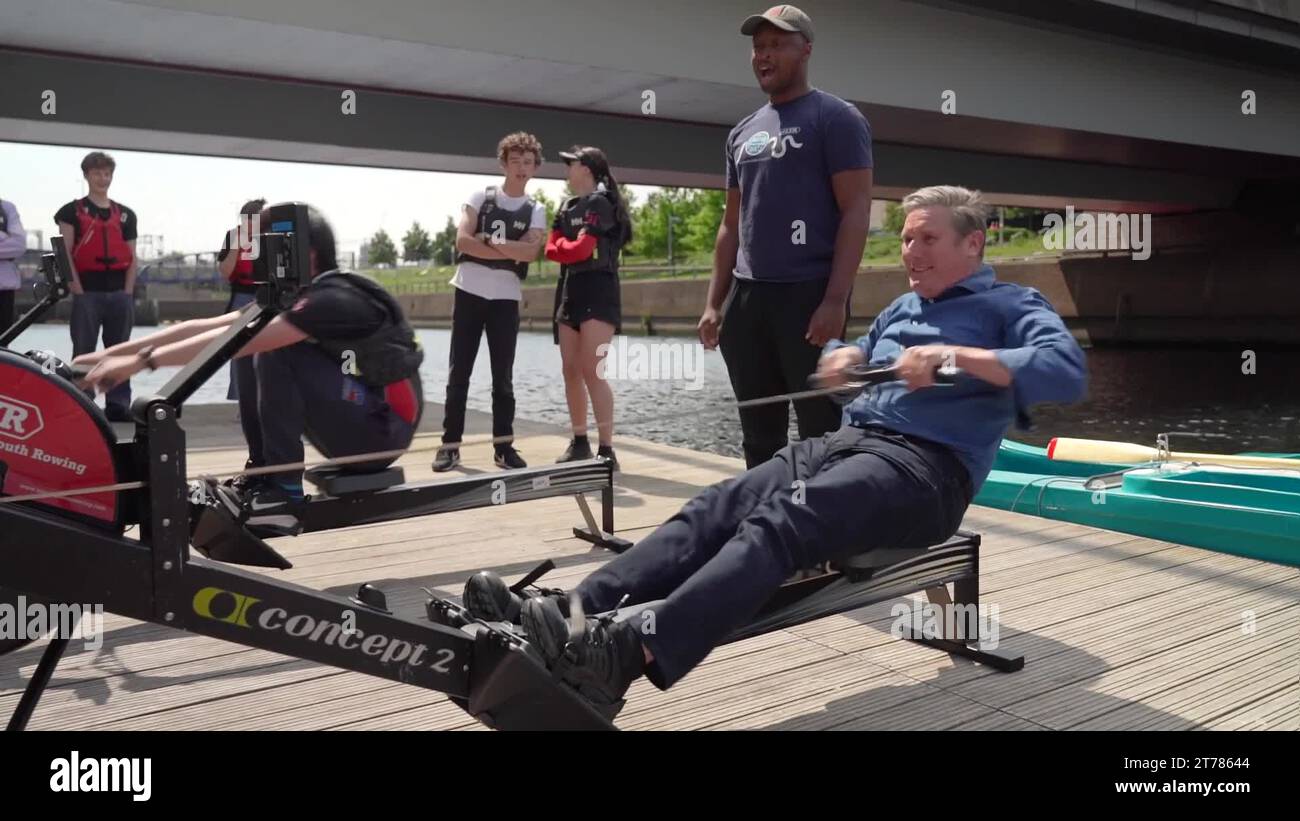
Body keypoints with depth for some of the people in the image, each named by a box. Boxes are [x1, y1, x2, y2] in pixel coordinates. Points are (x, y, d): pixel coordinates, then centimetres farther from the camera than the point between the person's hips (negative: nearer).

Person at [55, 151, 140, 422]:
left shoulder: (126, 215, 14)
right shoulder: (72, 211, 4)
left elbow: (132, 258, 12)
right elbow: (65, 254, -2)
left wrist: (128, 292, 2)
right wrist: (77, 290, -10)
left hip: (119, 292, 3)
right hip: (87, 292, -3)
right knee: (83, 351, -1)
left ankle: (118, 404, 9)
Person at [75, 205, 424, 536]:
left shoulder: (335, 300, -21)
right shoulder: (293, 295, 6)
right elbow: (205, 327, -1)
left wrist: (141, 360, -30)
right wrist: (113, 353, -6)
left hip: (383, 429, -9)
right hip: (359, 424, 9)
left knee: (278, 354, -20)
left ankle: (284, 494, -17)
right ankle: (263, 476, 9)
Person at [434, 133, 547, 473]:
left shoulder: (535, 212, 9)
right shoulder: (480, 196, 4)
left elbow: (530, 252, -9)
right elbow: (462, 241, -9)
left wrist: (490, 242, -12)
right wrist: (510, 251, -10)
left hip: (506, 297, 1)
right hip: (469, 292, -1)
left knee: (503, 375, 4)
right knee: (459, 372, 0)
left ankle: (503, 445, 10)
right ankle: (451, 444, 5)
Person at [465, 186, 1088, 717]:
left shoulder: (1010, 305, 8)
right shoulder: (900, 309, 30)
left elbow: (1068, 372, -9)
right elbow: (859, 356, 40)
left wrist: (954, 354, -19)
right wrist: (845, 355, 14)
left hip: (925, 465, -6)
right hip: (842, 442, 7)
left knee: (779, 522, -35)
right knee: (715, 508, -21)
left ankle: (629, 654, -53)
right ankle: (566, 616, -38)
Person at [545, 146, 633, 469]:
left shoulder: (600, 203, -6)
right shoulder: (566, 208, 18)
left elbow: (581, 248, -15)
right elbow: (551, 249, 8)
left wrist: (565, 248, 2)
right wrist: (571, 248, -8)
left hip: (598, 292, -8)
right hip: (569, 292, 9)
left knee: (592, 372, -15)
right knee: (571, 371, 7)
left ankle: (606, 449, -14)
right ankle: (579, 441, 16)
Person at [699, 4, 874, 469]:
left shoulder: (836, 119, -2)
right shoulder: (742, 133, 18)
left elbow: (855, 212, -9)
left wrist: (835, 300, -19)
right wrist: (715, 302, 13)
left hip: (808, 295, -6)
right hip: (747, 297, 7)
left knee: (821, 435, -4)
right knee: (759, 437, 12)